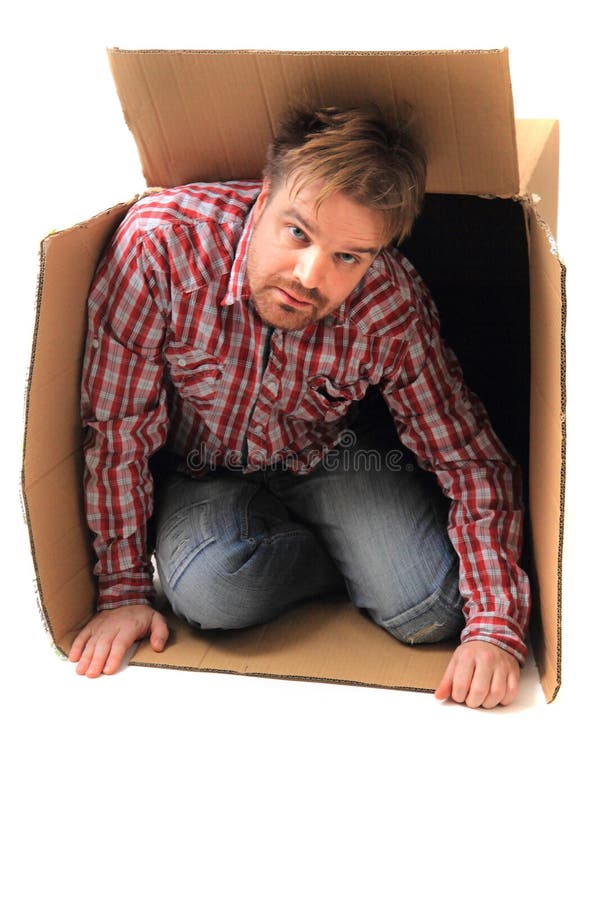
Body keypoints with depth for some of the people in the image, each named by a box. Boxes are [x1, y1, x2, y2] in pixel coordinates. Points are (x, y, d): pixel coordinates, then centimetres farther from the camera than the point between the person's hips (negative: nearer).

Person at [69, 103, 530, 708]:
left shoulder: (393, 307, -26)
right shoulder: (161, 240, -32)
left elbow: (472, 461, -17)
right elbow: (119, 425, -21)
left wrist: (496, 628, -29)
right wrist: (123, 590, -17)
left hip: (331, 452, 0)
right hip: (201, 466, 1)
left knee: (433, 612, -17)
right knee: (215, 589, -29)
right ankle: (349, 562, 1)